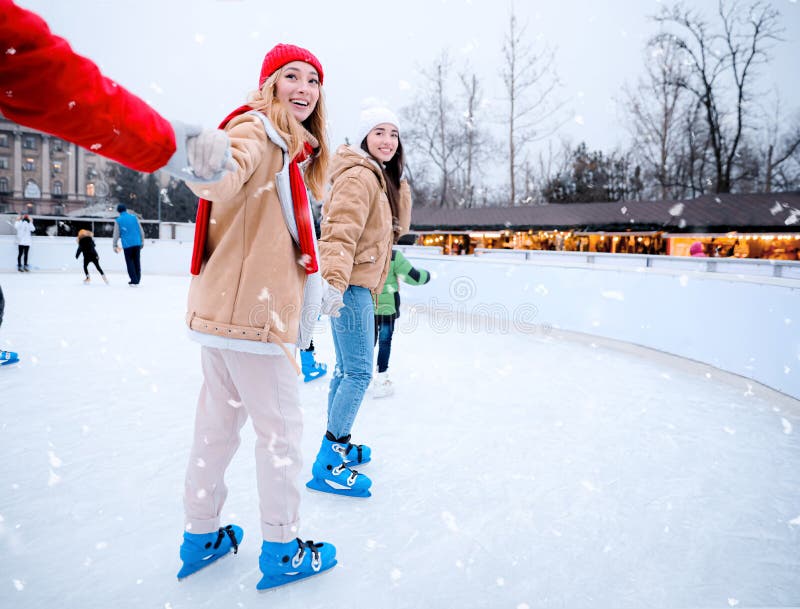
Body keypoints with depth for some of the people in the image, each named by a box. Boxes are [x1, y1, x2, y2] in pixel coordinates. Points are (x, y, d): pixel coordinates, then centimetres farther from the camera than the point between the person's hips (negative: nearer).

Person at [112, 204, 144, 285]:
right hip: (137, 243, 2)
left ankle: (134, 281, 0)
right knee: (137, 262, 11)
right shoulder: (134, 217, 7)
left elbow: (116, 234, 2)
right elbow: (141, 231, 9)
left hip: (127, 245, -2)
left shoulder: (118, 220, 1)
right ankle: (137, 280, 13)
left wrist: (115, 246, 10)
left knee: (130, 262, 6)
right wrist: (142, 242, 20)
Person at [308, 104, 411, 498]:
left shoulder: (380, 178, 20)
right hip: (350, 287, -11)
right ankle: (327, 464, -3)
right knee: (359, 373, -10)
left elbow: (397, 225, 19)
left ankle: (338, 445, 31)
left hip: (358, 286, 11)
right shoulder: (359, 175, -13)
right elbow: (340, 233, -26)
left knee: (347, 369, 17)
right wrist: (335, 281, -35)